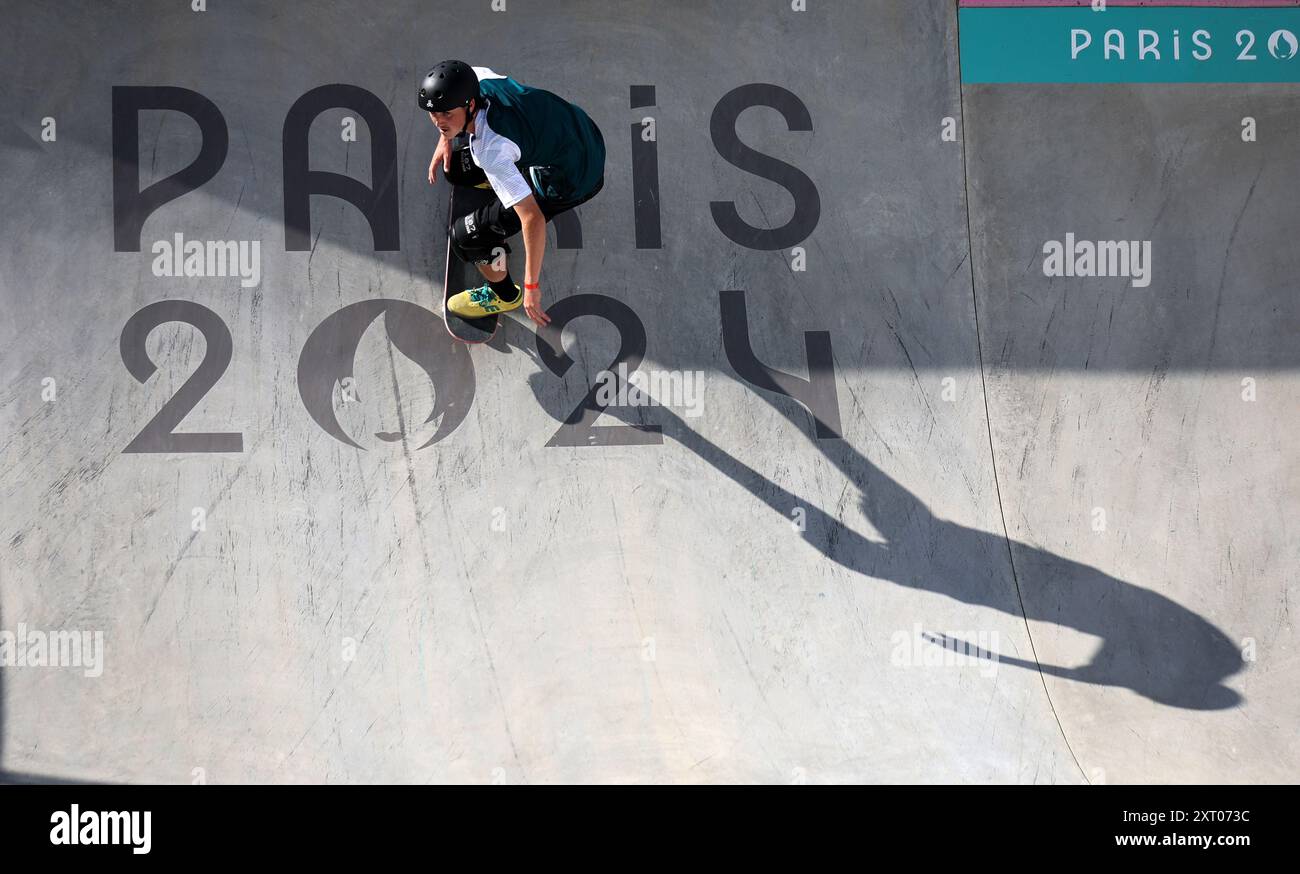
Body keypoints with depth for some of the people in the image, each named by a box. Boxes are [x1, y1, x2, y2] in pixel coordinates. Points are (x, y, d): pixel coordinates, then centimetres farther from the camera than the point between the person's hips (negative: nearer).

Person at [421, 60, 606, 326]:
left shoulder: (490, 150, -37)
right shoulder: (477, 77, -17)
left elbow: (533, 219, -37)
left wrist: (532, 286, -30)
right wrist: (445, 139, 8)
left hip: (571, 181, -8)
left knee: (466, 235, -4)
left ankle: (504, 296, 24)